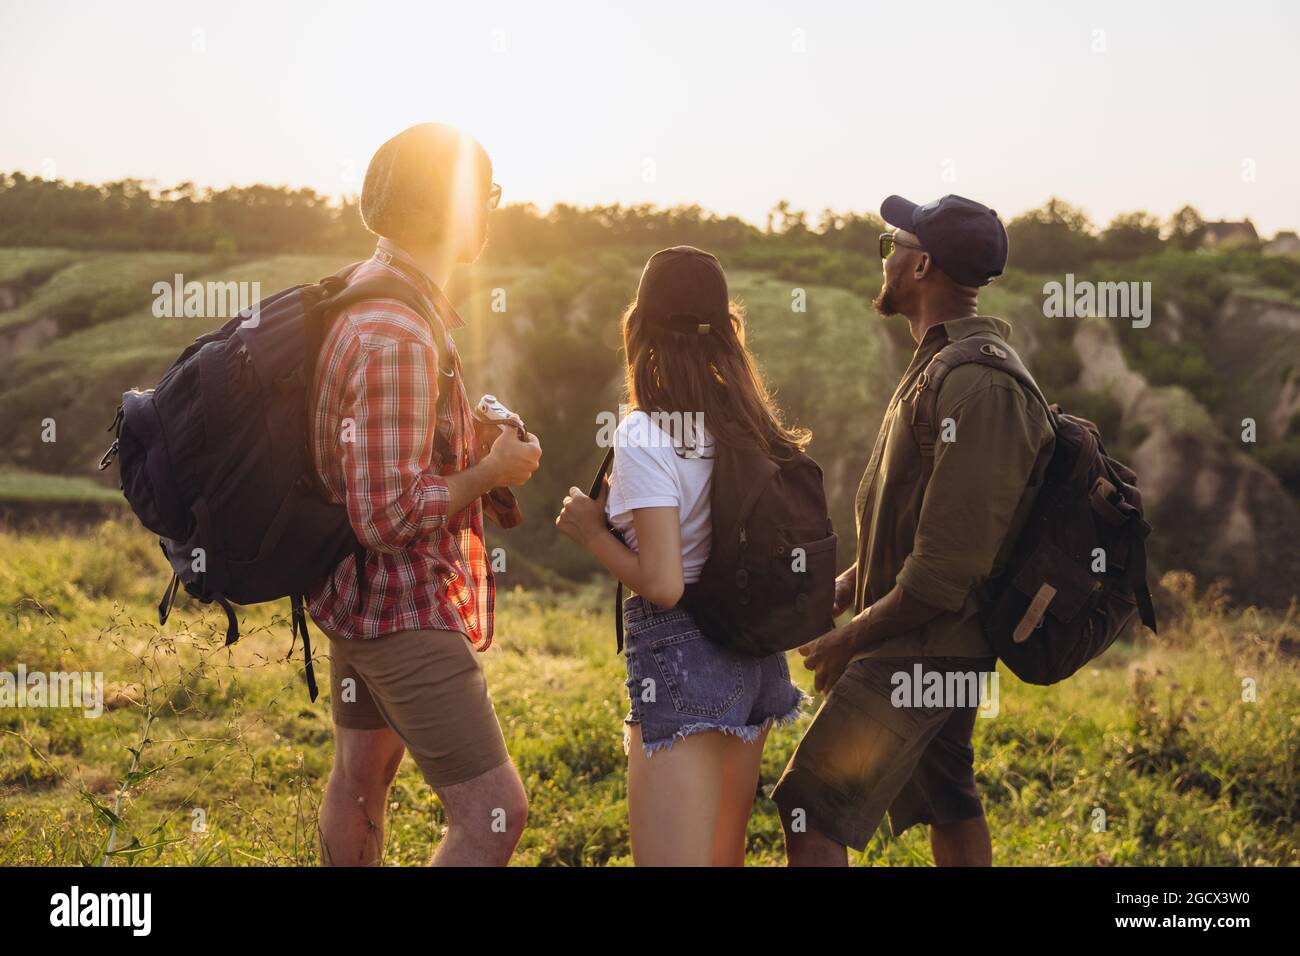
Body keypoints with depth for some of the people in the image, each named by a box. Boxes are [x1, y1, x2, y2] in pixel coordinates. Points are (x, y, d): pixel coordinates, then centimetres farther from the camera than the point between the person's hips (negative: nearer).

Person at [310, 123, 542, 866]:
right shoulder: (398, 338, -26)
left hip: (363, 600, 11)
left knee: (362, 777, 24)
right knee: (494, 814, -11)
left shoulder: (368, 291, 7)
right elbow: (388, 515, -27)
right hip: (405, 611, -11)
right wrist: (492, 472, -15)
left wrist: (476, 438, 9)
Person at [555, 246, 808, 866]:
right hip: (753, 656, 8)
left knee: (671, 858, -5)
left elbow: (661, 583, -21)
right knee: (725, 856, 20)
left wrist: (592, 531, -4)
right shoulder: (746, 423, 5)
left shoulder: (642, 438, -15)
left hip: (680, 657, -8)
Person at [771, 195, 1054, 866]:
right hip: (939, 651, 11)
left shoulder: (978, 388, -24)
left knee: (810, 814, -10)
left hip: (922, 649, -11)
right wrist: (833, 596, 11)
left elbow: (943, 571, -25)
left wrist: (850, 640, -13)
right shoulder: (939, 365, 11)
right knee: (949, 809, 19)